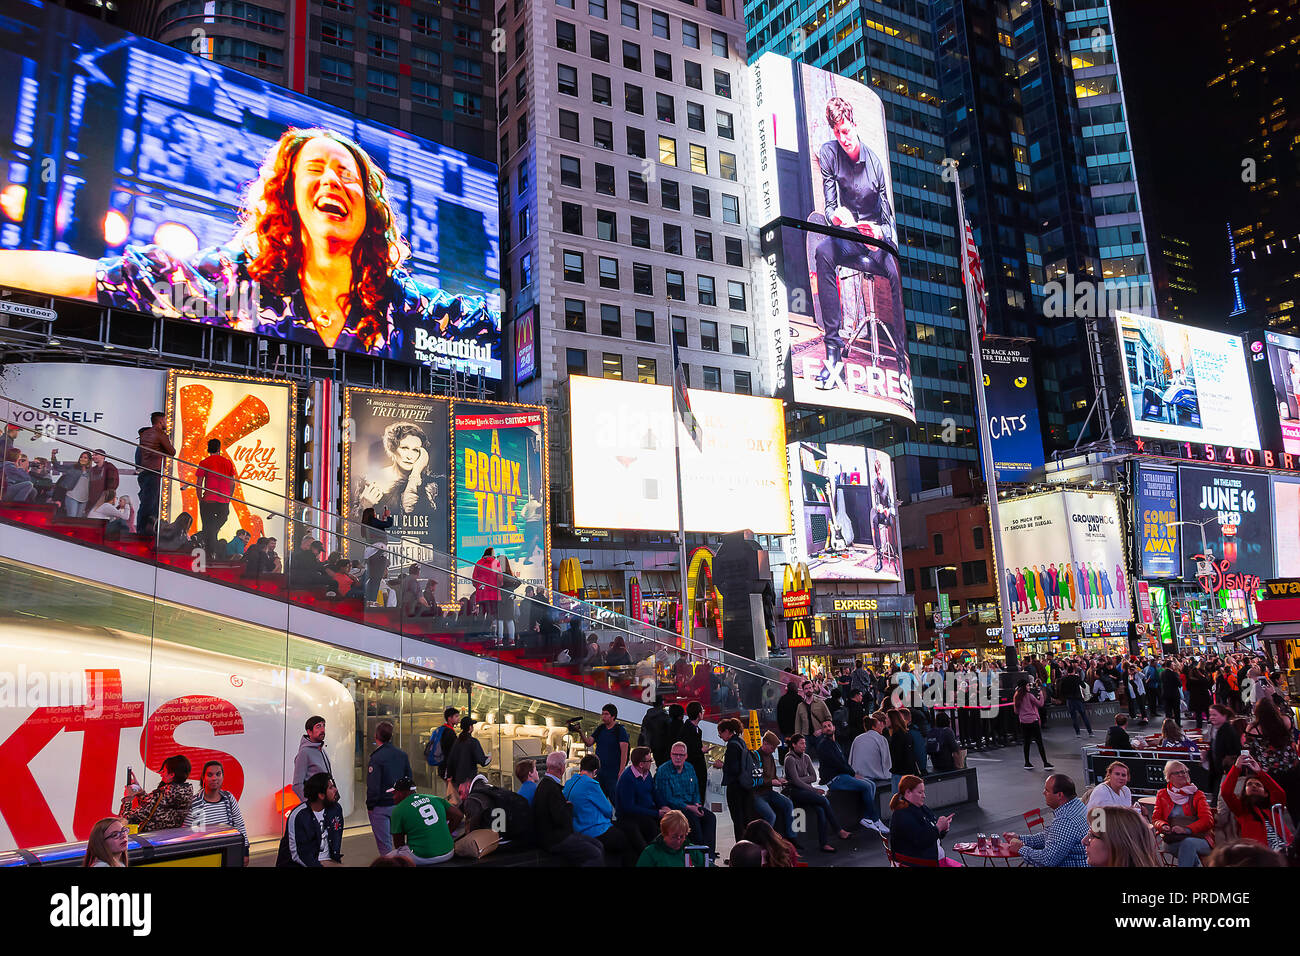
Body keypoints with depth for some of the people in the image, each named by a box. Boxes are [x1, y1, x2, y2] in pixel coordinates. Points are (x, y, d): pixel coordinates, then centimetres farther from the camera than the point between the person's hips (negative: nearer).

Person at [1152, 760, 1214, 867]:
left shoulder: (1197, 795, 12)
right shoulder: (1162, 795, 18)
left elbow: (1208, 821, -2)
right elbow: (1155, 819, 14)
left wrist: (1186, 829, -19)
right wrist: (1163, 826, -12)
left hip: (1199, 839, 0)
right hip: (1173, 841, 1)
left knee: (1188, 843, -37)